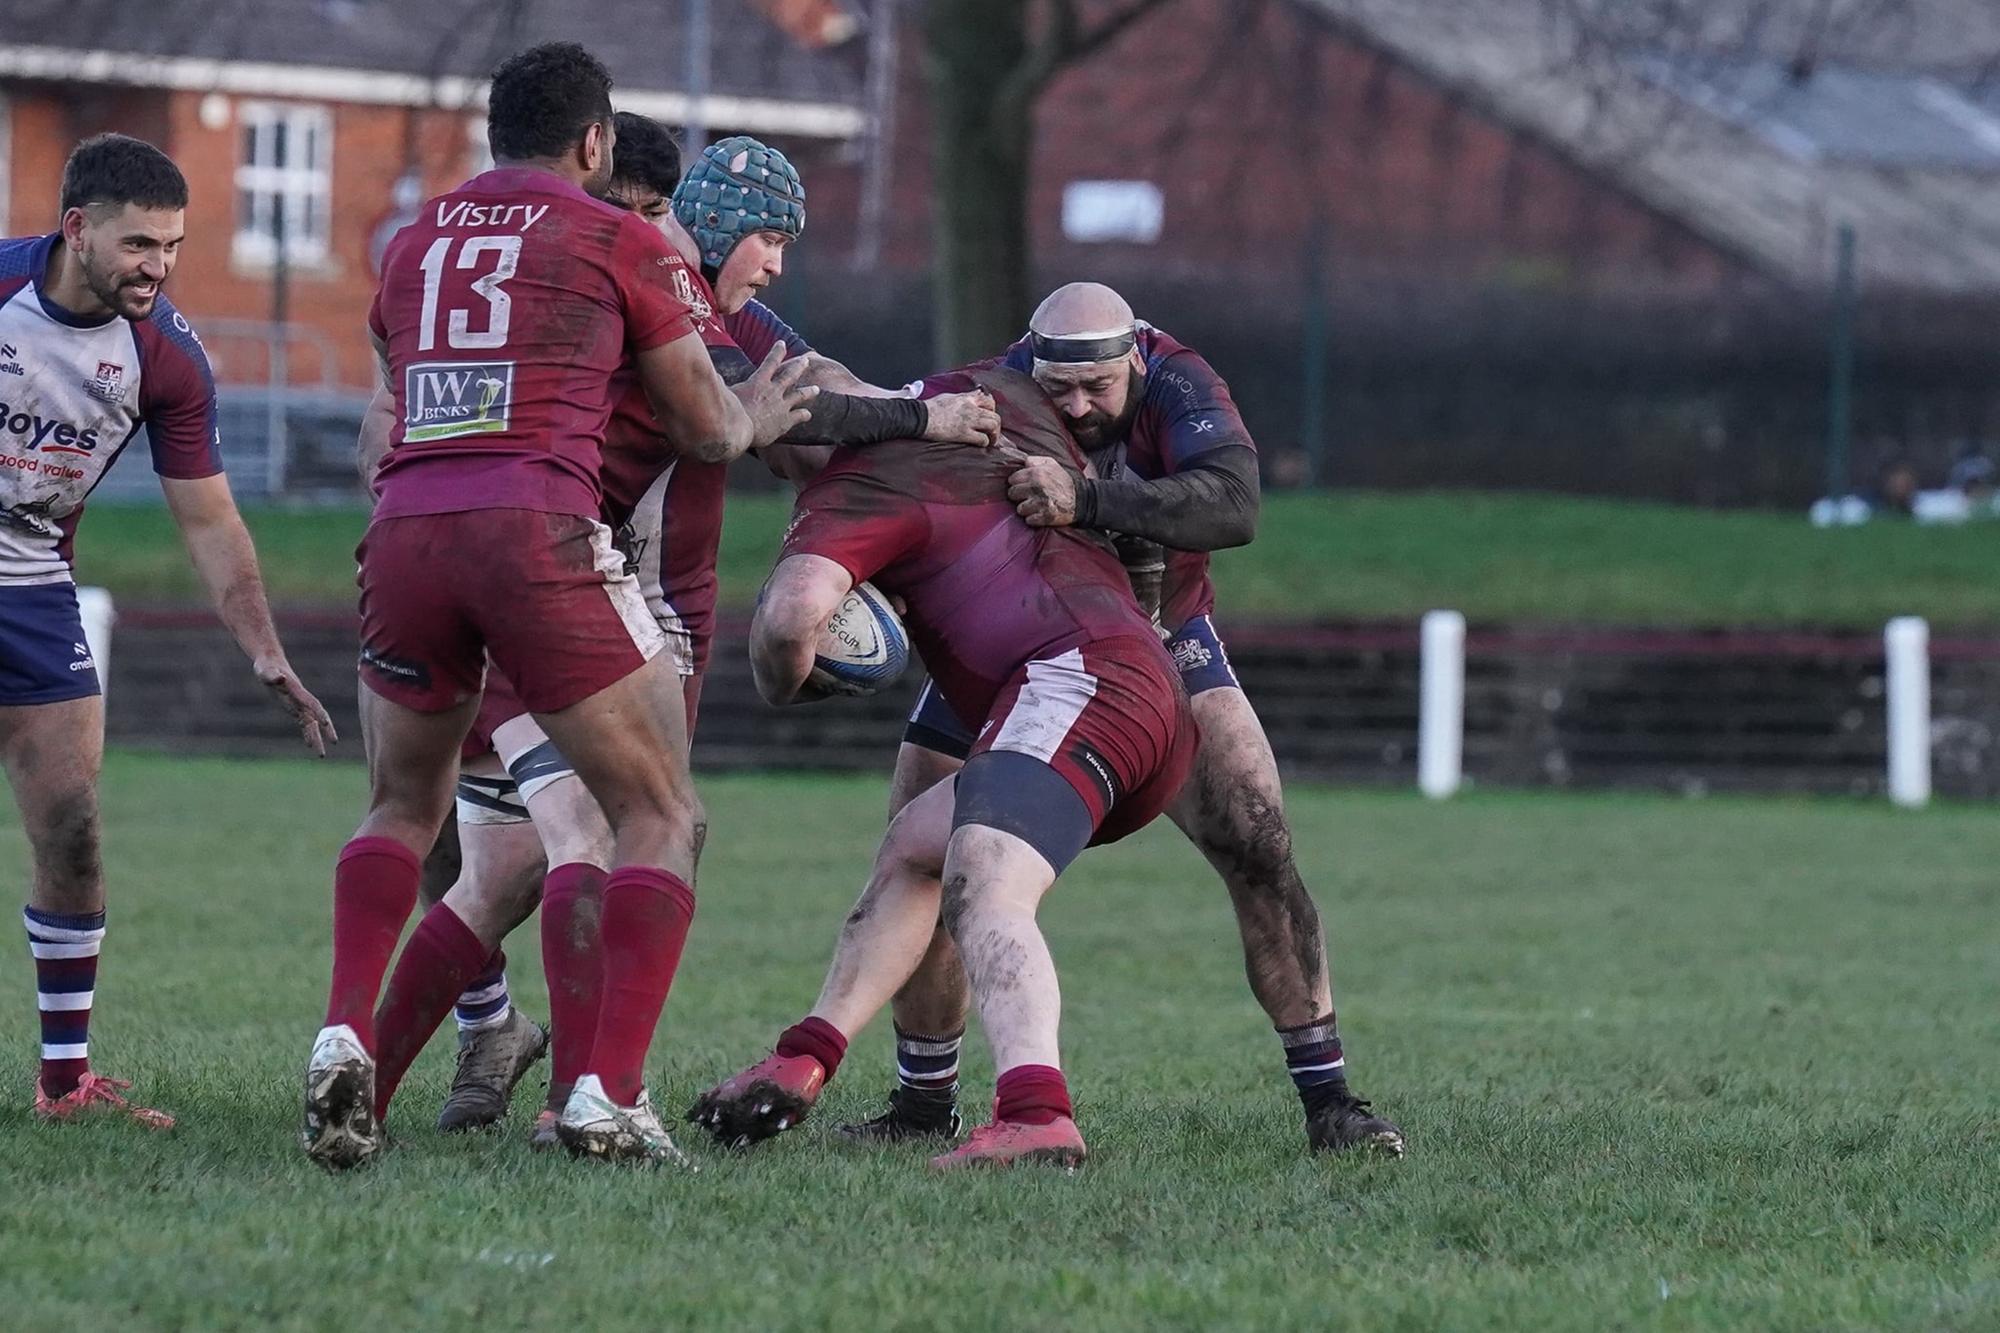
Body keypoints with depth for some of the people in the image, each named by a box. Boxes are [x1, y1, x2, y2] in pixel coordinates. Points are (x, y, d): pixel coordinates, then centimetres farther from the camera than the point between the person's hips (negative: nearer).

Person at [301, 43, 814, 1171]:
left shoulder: (415, 241, 23)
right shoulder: (620, 241, 10)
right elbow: (707, 428, 15)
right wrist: (760, 416, 39)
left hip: (405, 527, 5)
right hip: (538, 528, -5)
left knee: (403, 812, 25)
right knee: (664, 822, 5)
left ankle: (346, 1043, 4)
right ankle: (609, 1098, -9)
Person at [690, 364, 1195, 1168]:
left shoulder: (857, 490, -1)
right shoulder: (992, 396, 23)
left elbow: (794, 609, -17)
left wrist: (781, 686, 2)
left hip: (1074, 678, -10)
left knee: (983, 891, -28)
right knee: (913, 848, 25)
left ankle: (1037, 1116, -53)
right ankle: (803, 1065, 23)